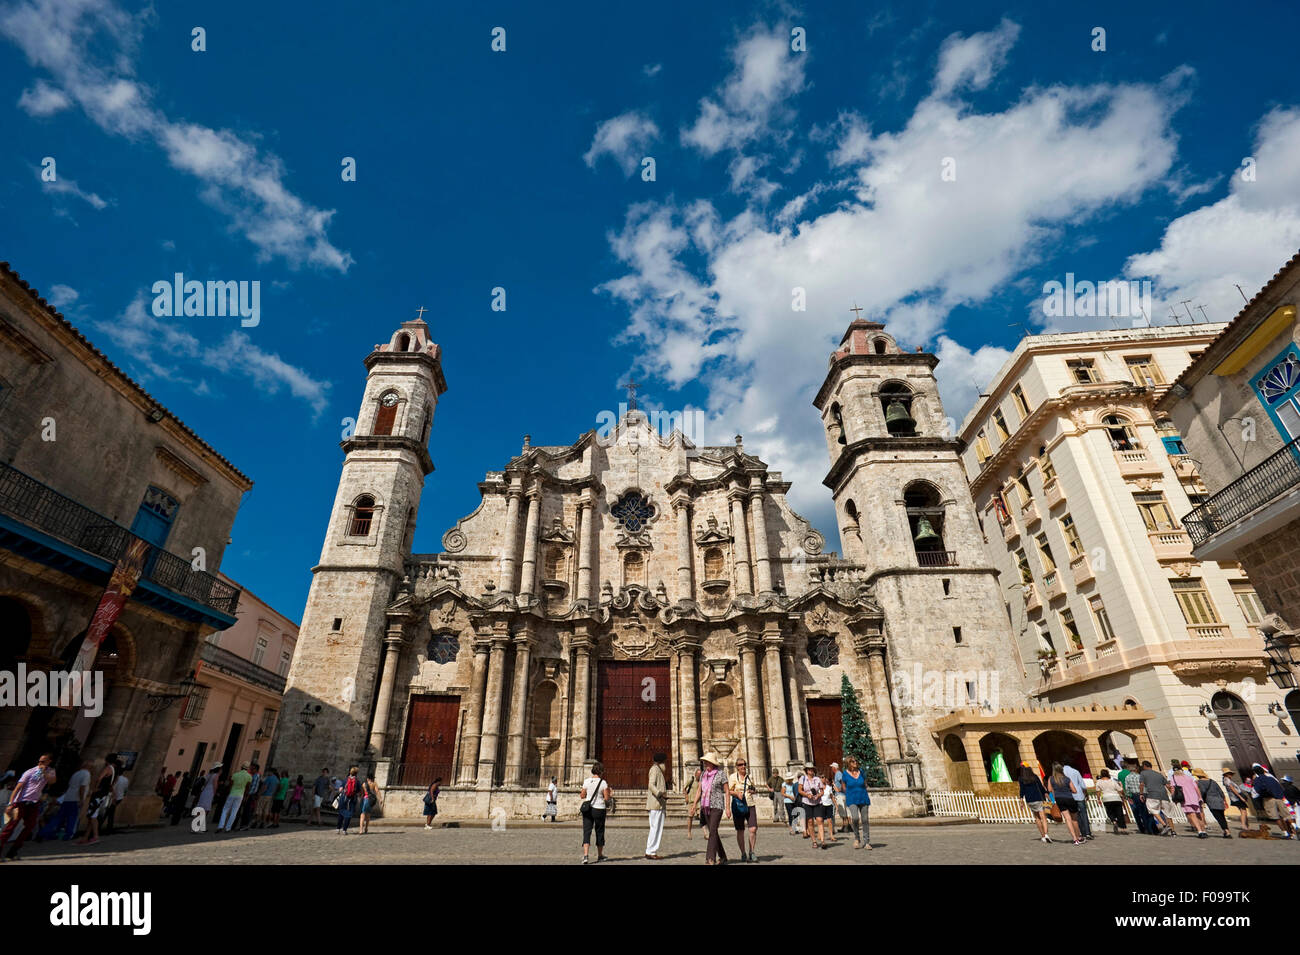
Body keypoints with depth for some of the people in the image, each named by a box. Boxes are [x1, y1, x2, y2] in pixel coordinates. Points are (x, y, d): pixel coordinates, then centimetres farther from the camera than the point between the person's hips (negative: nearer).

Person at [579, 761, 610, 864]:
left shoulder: (586, 781, -2)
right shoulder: (603, 783, -10)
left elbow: (582, 796, 5)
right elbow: (607, 798, -9)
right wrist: (608, 790, 8)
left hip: (587, 809, 1)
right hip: (599, 809, -1)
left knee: (586, 832, 1)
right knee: (599, 832, 15)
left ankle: (585, 855, -16)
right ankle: (600, 856, 28)